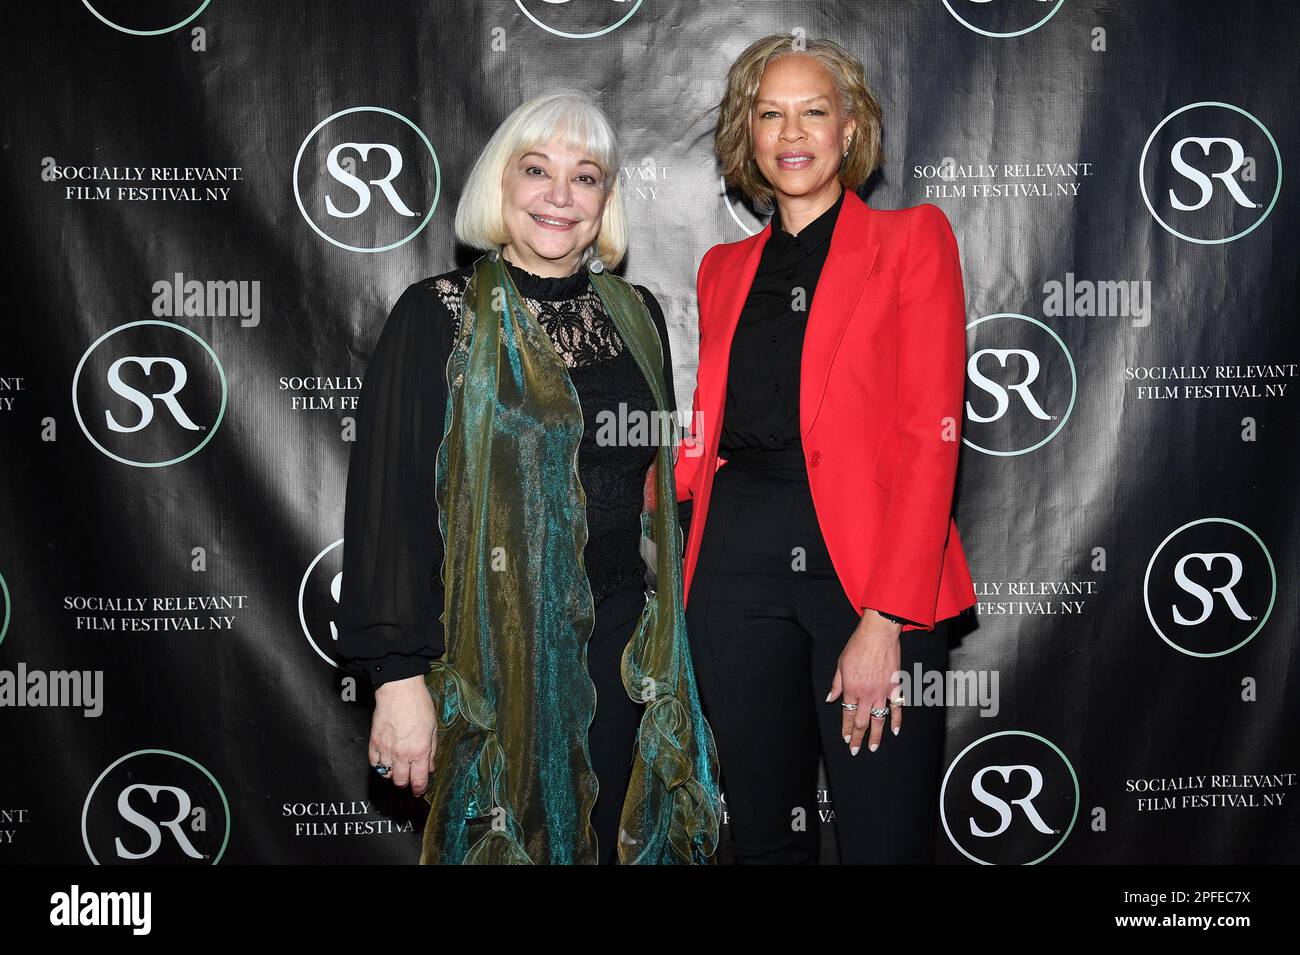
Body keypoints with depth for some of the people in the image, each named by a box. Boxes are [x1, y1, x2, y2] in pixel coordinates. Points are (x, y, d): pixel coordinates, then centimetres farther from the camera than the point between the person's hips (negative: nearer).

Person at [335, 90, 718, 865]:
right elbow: (390, 500, -10)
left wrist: (668, 644, 12)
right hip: (499, 652, -4)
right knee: (513, 842, 8)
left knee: (626, 840, 12)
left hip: (625, 646, 4)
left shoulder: (636, 314, 9)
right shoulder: (440, 316, -6)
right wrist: (398, 677, -15)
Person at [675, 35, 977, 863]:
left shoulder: (911, 238, 3)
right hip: (739, 569, 4)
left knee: (885, 839, -2)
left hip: (874, 569, -4)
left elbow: (931, 437, -7)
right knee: (765, 836, 11)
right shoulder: (724, 268, 16)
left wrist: (884, 622, -15)